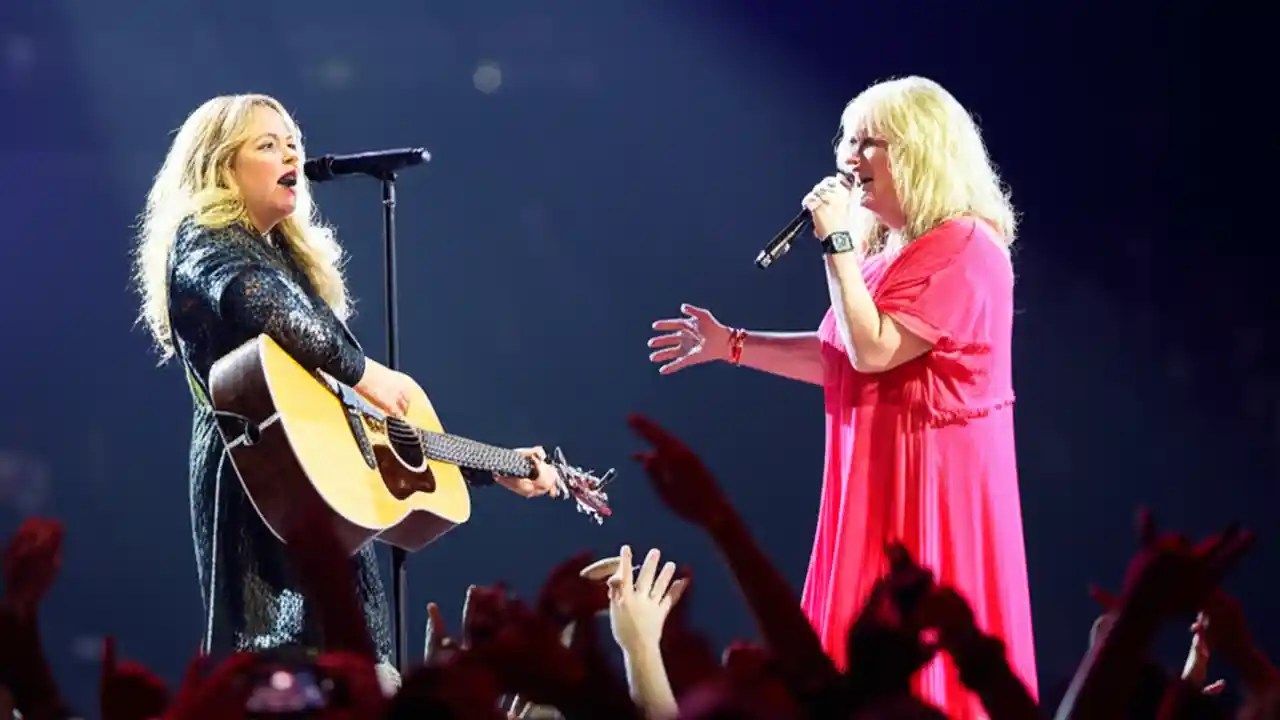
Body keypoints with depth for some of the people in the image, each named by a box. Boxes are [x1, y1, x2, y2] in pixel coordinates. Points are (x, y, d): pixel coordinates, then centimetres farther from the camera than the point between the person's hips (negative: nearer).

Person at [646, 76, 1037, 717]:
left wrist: (837, 243, -17)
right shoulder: (893, 249, 14)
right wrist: (732, 345, 18)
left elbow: (873, 351, -21)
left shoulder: (962, 248, -15)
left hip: (930, 480, -9)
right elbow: (841, 358, 20)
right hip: (880, 476, 9)